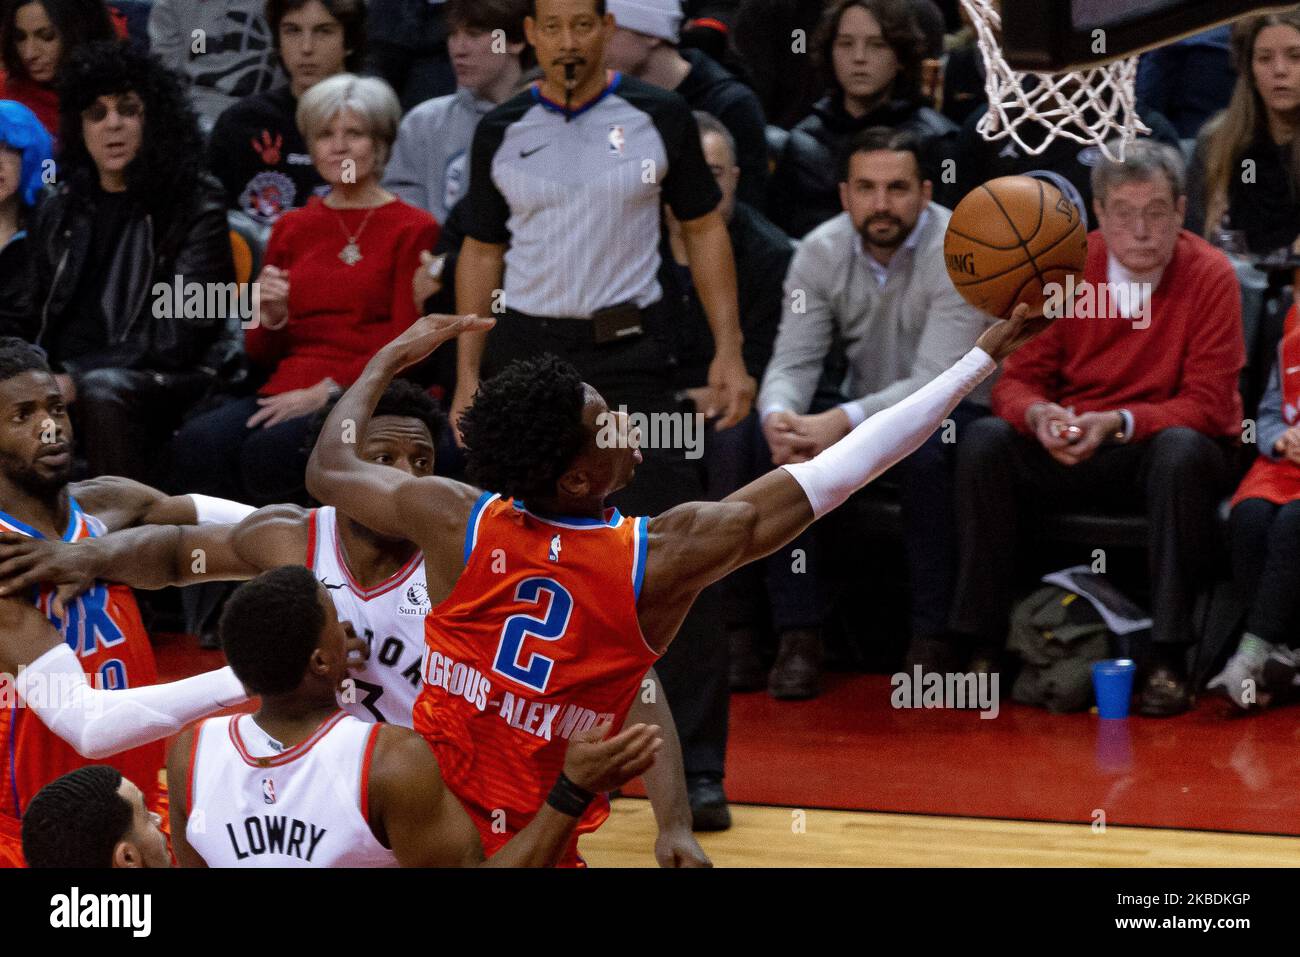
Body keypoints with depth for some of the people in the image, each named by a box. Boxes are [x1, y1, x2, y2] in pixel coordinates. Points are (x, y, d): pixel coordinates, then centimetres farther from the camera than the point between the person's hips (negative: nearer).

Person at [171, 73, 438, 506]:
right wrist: (272, 316, -3)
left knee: (272, 449, -35)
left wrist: (326, 391, -13)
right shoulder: (292, 227, 21)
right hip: (285, 390, 4)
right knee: (197, 442, -29)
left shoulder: (412, 230, 6)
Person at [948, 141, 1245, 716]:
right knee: (985, 441, -22)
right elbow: (1017, 381, -2)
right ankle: (983, 648, -18)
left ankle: (1169, 658, -30)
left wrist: (1118, 422, -30)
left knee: (1182, 449, -37)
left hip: (1164, 449, -3)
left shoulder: (1210, 276, -12)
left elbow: (1207, 405, -15)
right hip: (1072, 451, 3)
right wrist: (1038, 414, -27)